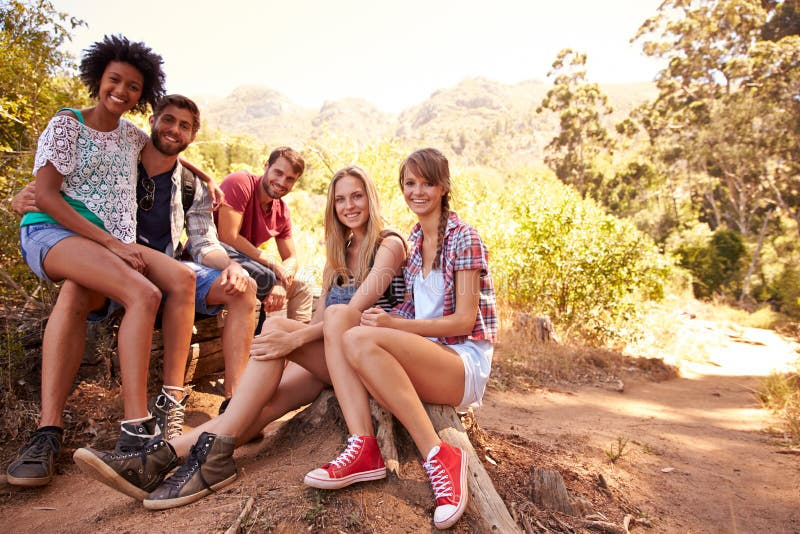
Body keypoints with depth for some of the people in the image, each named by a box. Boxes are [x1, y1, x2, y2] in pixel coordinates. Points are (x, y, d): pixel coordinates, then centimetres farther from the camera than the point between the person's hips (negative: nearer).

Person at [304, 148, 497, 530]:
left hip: (466, 362, -7)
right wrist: (382, 319, -5)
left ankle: (439, 457, -23)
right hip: (423, 359, 7)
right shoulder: (413, 240, 16)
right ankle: (363, 447, -24)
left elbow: (464, 320, -12)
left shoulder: (463, 238, -6)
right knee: (336, 316, -14)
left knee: (359, 339, -30)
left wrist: (392, 324, -20)